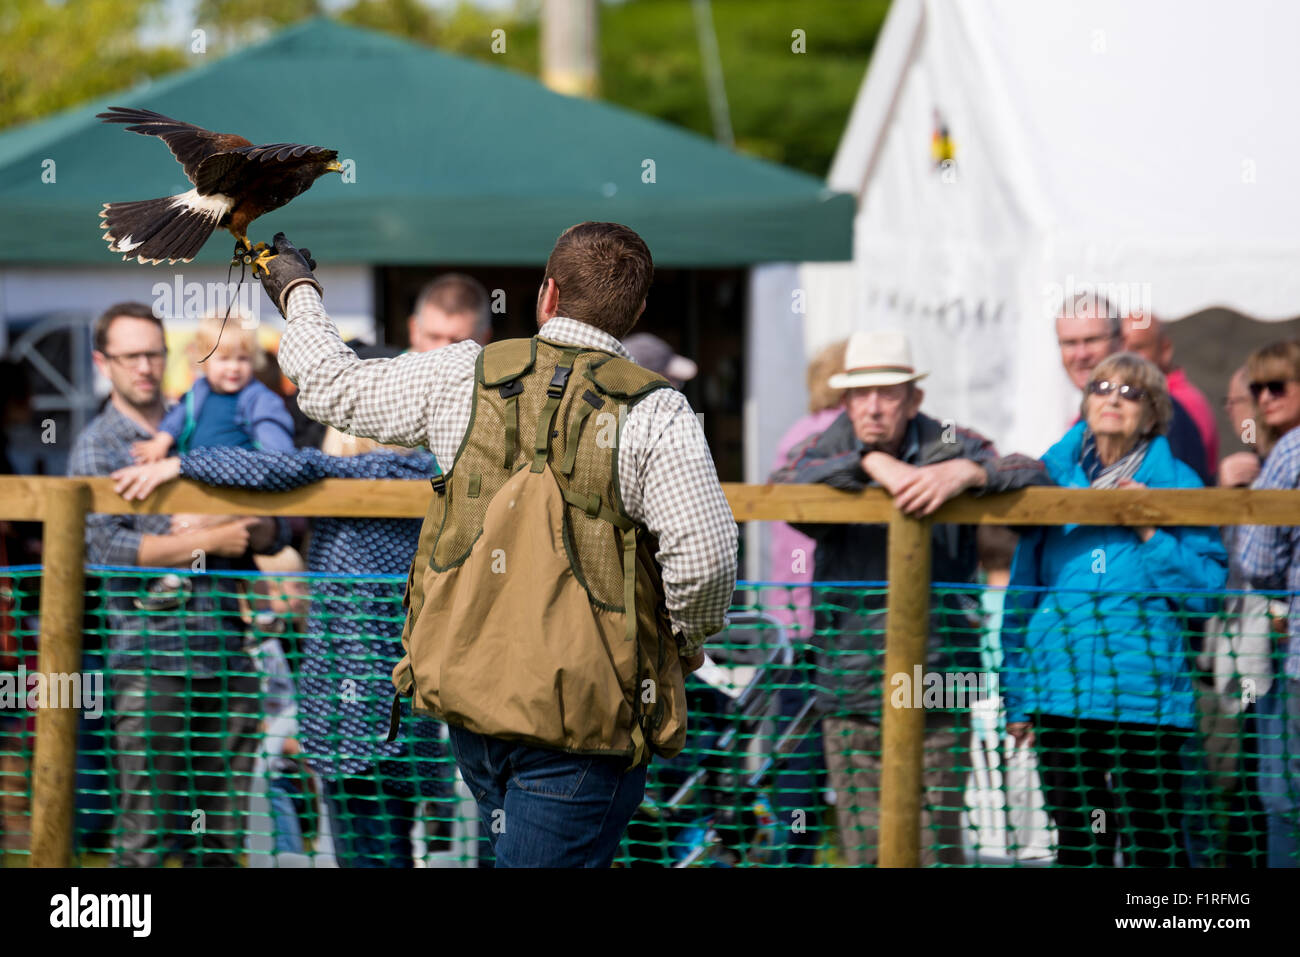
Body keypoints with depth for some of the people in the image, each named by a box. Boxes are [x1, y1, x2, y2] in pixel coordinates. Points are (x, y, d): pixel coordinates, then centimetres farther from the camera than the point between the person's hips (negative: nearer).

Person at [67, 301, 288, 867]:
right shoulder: (98, 446, 5)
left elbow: (275, 532, 14)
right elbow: (103, 545, -11)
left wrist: (226, 527, -8)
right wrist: (208, 543, -10)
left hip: (226, 652, 5)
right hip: (149, 658, -5)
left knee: (224, 839, 6)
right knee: (143, 835, -7)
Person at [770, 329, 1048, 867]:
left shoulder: (949, 447, 4)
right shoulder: (827, 452, 6)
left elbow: (1032, 476, -10)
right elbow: (784, 485, -16)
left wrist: (965, 473, -27)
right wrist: (869, 464, -26)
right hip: (850, 685, 1)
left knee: (935, 845, -2)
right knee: (865, 847, 1)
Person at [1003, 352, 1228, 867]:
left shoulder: (1175, 485, 3)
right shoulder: (1055, 477, 8)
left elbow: (1208, 589, -2)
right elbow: (1021, 593, 11)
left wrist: (1151, 534, -13)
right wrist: (1018, 697, 8)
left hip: (1145, 694, -2)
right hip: (1062, 691, 3)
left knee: (1156, 843, -3)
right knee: (1078, 843, 9)